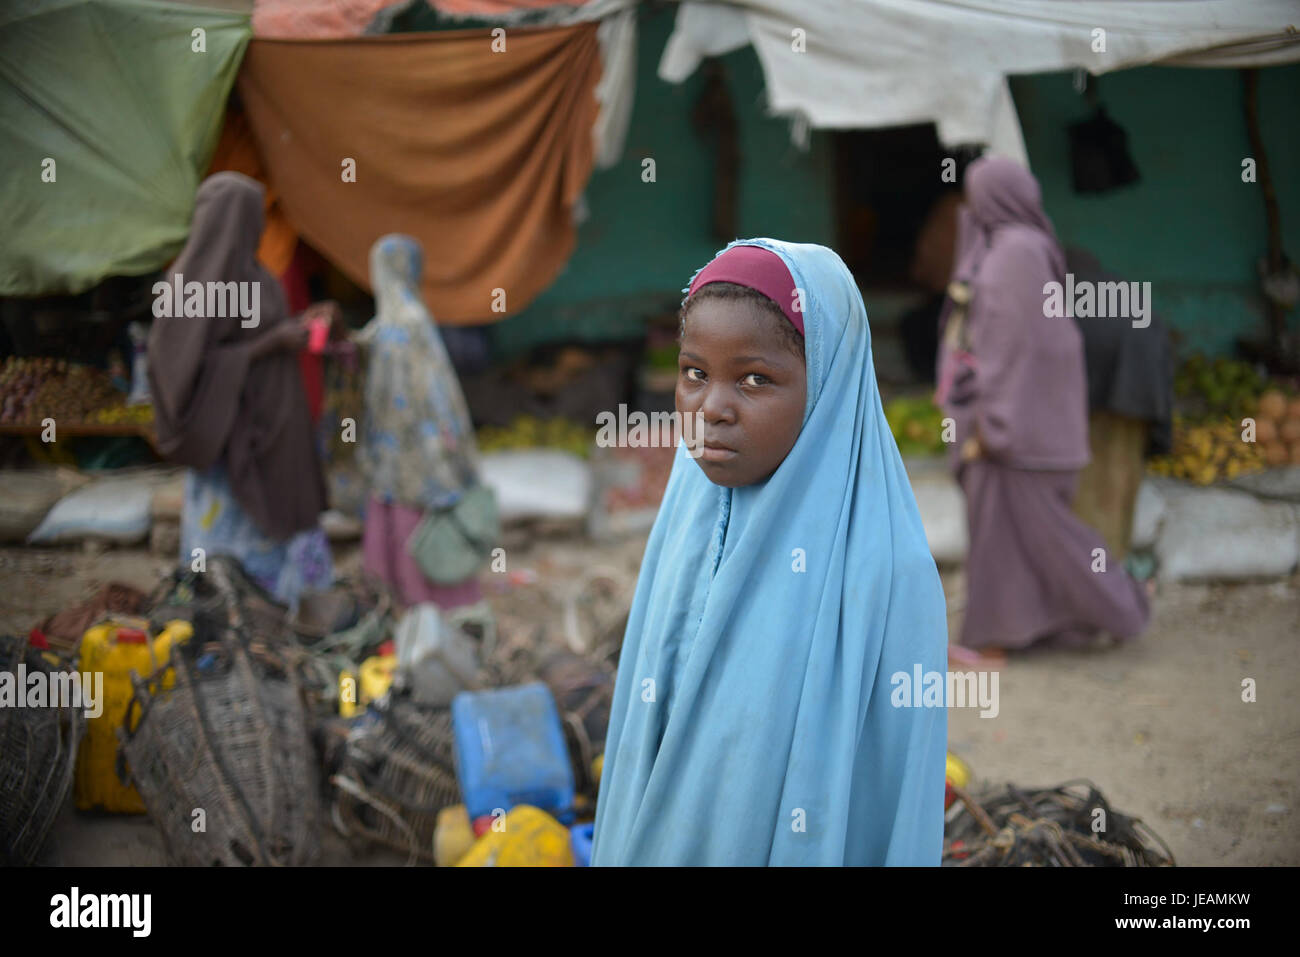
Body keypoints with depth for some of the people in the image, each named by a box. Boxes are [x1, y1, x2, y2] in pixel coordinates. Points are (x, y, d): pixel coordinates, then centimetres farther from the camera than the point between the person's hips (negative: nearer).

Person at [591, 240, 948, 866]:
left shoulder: (885, 568, -26)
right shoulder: (686, 516, -7)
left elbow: (900, 797, -19)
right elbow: (643, 723, 4)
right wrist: (620, 847, 9)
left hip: (800, 846, -5)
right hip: (661, 841, 5)